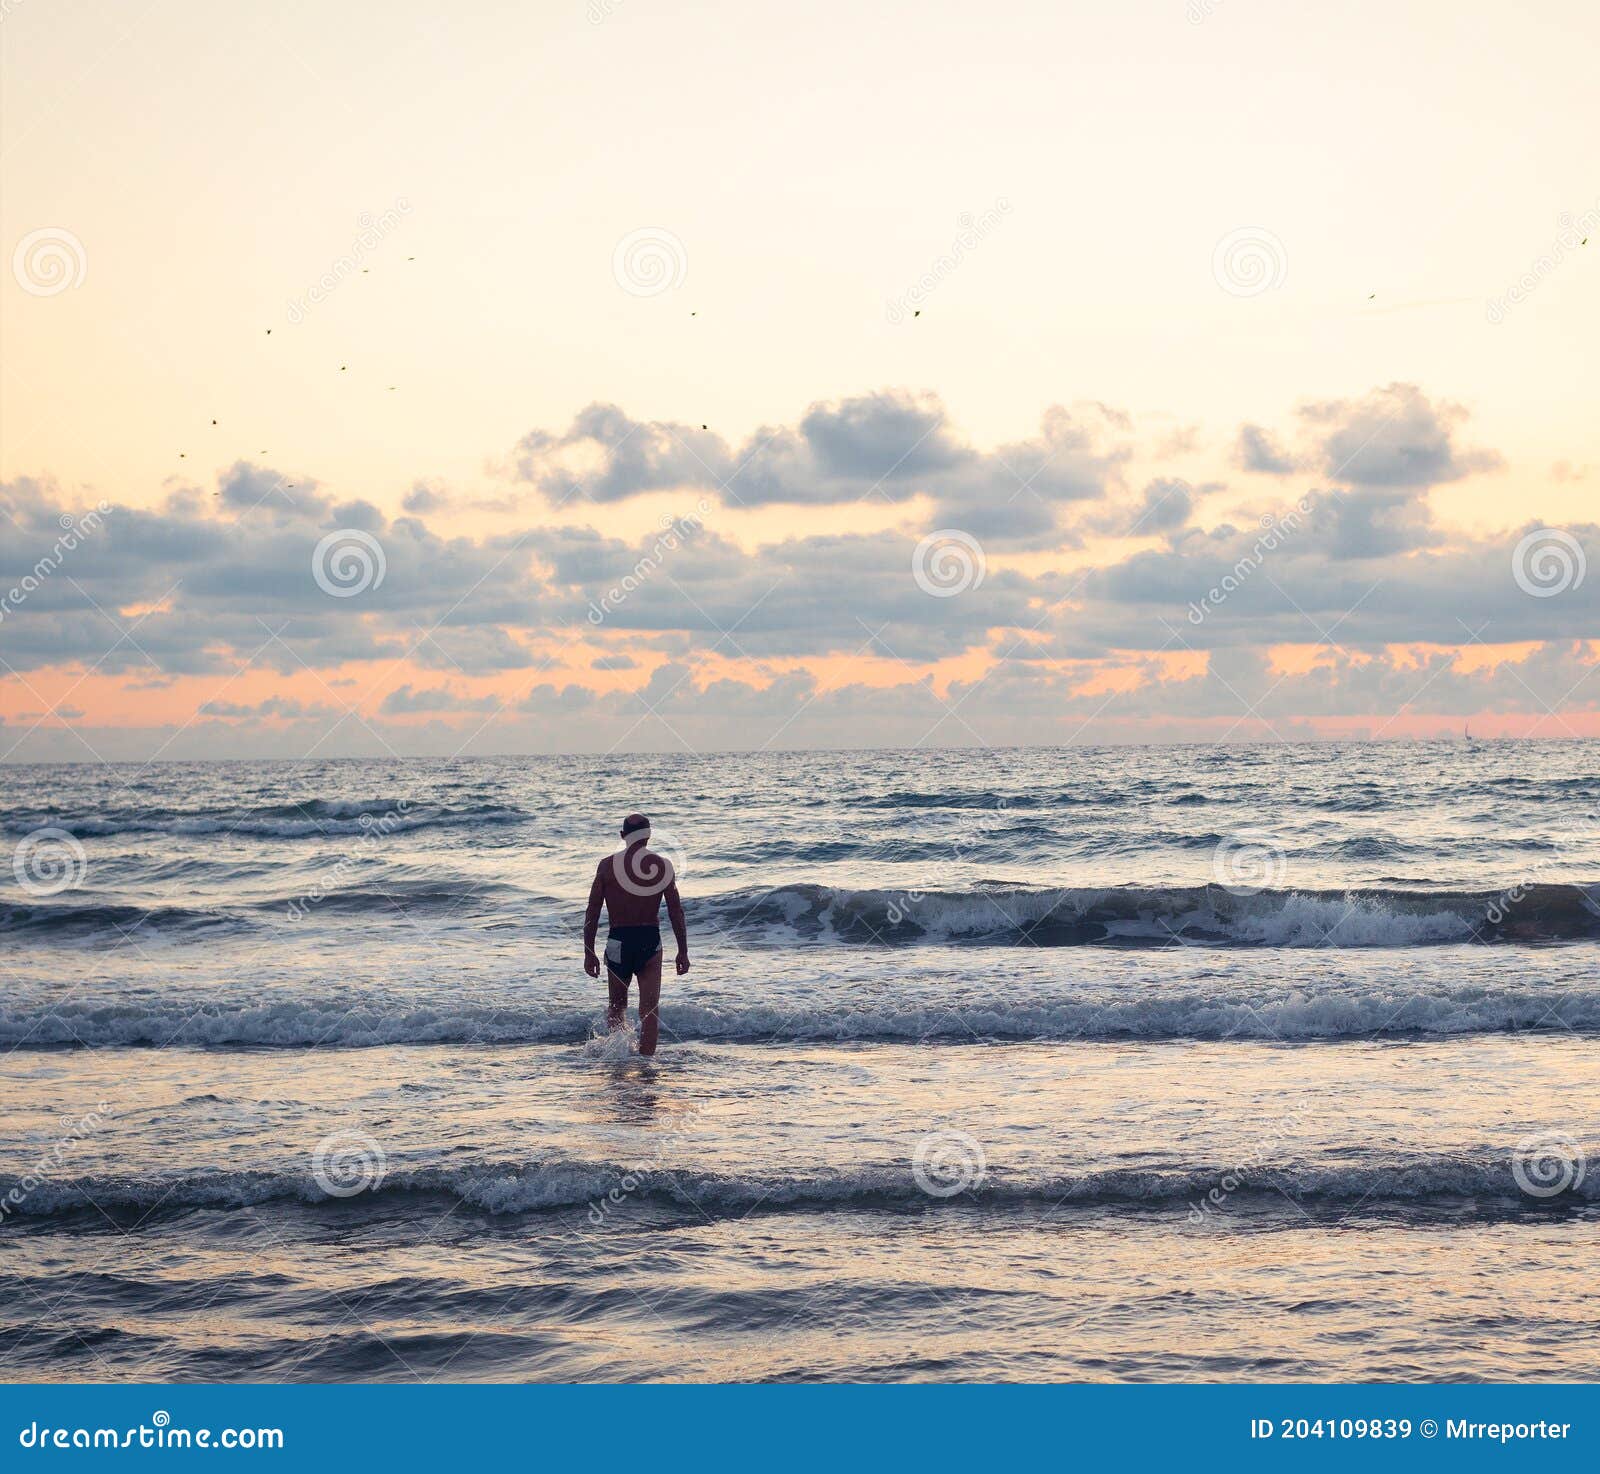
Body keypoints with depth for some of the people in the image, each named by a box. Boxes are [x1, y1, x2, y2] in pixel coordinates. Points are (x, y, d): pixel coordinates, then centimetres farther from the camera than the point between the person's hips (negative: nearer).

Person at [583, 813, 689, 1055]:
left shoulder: (607, 865, -2)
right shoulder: (662, 865, -1)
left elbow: (592, 913, -1)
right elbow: (676, 912, 1)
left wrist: (589, 953, 4)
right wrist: (683, 951, 8)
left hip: (618, 941, 0)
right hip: (651, 942, 0)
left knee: (617, 1007, 17)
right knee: (649, 1010, 3)